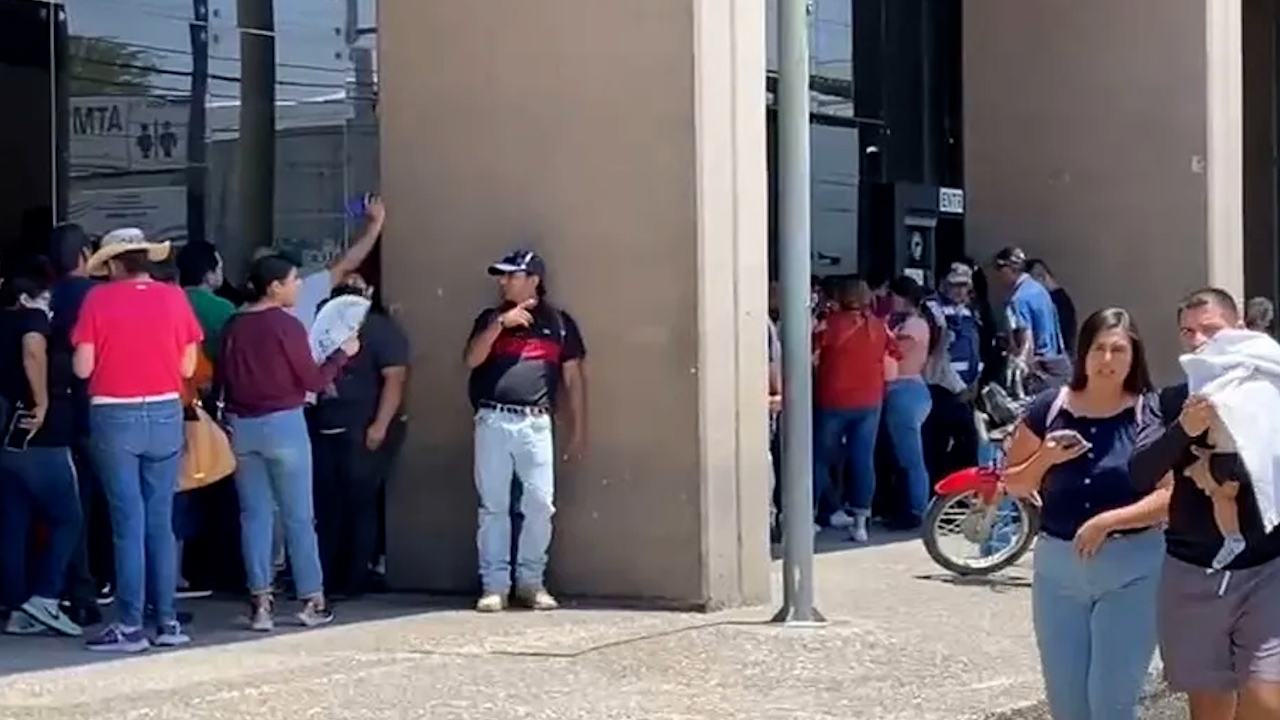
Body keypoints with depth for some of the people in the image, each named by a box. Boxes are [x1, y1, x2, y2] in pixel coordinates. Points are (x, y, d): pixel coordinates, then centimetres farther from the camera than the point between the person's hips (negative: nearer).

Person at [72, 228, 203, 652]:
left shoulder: (99, 300, -5)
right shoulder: (173, 298, 0)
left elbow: (83, 367, -6)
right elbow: (187, 367, 2)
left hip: (115, 417, -2)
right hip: (165, 414, 2)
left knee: (128, 523, 0)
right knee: (160, 522, 9)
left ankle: (130, 626, 0)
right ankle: (167, 621, 10)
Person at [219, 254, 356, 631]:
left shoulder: (233, 325, 3)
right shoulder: (286, 325, -12)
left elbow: (221, 377, 9)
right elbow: (313, 380, -7)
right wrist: (343, 353, 6)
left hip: (241, 426, 5)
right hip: (283, 424, -5)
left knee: (254, 514, 7)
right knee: (298, 516, 4)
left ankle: (261, 602, 4)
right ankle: (311, 600, 9)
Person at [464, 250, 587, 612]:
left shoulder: (559, 322, 9)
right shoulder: (491, 318, 12)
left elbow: (574, 378, 10)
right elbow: (471, 359, -2)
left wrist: (578, 430, 6)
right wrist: (500, 324, -12)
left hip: (536, 424, -1)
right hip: (493, 422, 1)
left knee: (539, 504, -2)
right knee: (493, 505, 1)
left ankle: (531, 581, 10)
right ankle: (494, 584, 4)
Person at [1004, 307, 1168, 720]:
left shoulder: (1151, 413, -7)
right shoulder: (1050, 407, 1)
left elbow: (1171, 495, -13)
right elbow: (1014, 484, 8)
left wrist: (1107, 521, -23)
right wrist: (1046, 458, -11)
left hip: (1131, 571, -3)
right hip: (1056, 566, 4)